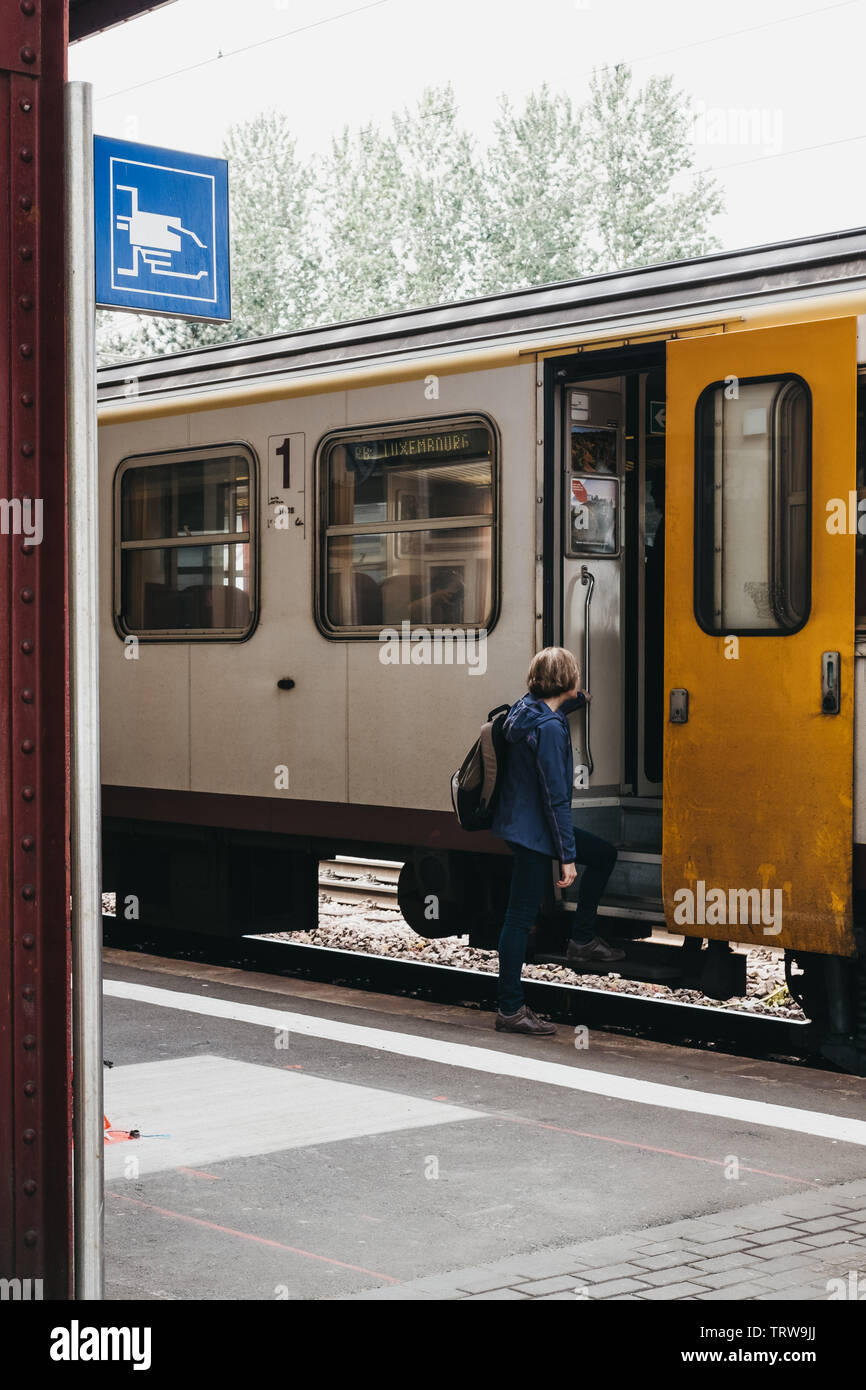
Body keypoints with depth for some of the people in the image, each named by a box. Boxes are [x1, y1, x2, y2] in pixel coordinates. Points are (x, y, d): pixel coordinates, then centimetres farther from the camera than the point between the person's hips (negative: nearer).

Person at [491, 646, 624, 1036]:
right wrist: (567, 856, -20)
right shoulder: (549, 727, -24)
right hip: (532, 832, -10)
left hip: (521, 824, 10)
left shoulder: (527, 708, 3)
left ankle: (582, 940, 27)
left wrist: (578, 700, 28)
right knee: (520, 917, -2)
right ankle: (510, 1010, 7)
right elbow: (555, 796, -23)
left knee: (604, 854, 21)